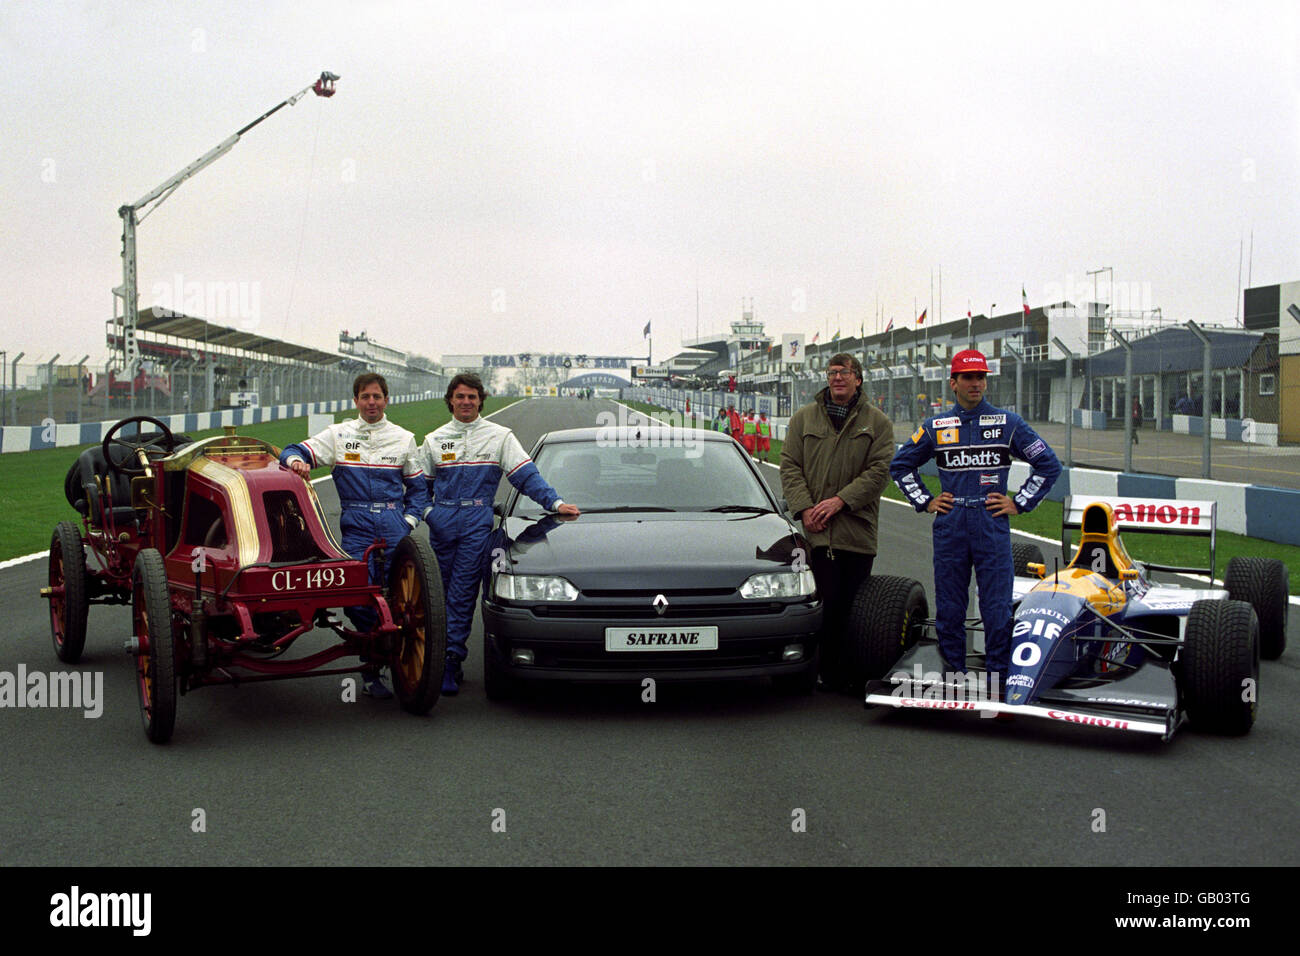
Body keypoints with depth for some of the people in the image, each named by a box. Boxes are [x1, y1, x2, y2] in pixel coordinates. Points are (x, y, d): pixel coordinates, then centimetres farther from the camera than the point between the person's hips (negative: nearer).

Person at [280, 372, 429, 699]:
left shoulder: (403, 438, 17)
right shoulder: (338, 435, 12)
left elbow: (417, 487, 21)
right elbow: (294, 453, 7)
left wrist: (409, 520, 6)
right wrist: (296, 460, -18)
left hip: (394, 523, 1)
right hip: (356, 525, -1)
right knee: (360, 598, -10)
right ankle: (371, 672, 1)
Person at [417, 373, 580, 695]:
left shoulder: (499, 436, 7)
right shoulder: (434, 440, 15)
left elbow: (526, 475, 2)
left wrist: (555, 502, -8)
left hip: (476, 524, -3)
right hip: (441, 524, 3)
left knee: (462, 596, -8)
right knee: (440, 594, 4)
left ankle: (450, 665, -9)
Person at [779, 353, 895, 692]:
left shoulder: (877, 422, 8)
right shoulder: (803, 419, 12)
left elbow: (879, 470, -2)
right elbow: (790, 466, 8)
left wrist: (841, 500, -13)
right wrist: (805, 507, -7)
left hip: (857, 531, 0)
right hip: (815, 529, 0)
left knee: (854, 606, 0)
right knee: (826, 603, -5)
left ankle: (857, 676, 8)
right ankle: (832, 676, 2)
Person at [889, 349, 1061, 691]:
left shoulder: (1008, 423, 5)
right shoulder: (935, 427, 8)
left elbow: (1049, 465, 8)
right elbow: (900, 465, 19)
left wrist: (1019, 503, 2)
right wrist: (924, 501, 10)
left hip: (993, 528, -1)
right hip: (949, 530, 2)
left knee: (997, 609, -3)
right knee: (948, 610, 6)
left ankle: (997, 676, 6)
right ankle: (954, 673, 16)